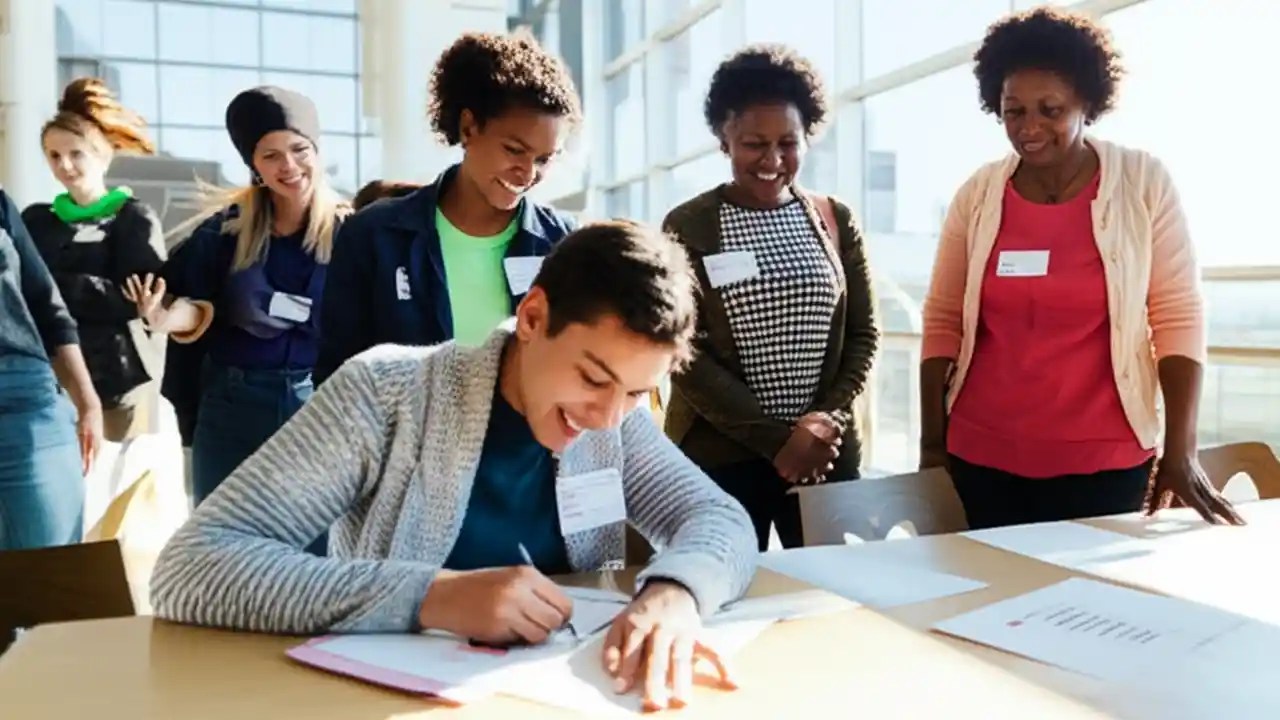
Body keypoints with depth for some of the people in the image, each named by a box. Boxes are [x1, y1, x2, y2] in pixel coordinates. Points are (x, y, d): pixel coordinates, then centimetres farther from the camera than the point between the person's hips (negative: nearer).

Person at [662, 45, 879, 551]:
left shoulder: (834, 220, 7)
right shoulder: (688, 227, -3)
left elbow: (862, 332, 8)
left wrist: (828, 418, -9)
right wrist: (775, 440, -14)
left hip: (825, 452, 3)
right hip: (718, 456, -3)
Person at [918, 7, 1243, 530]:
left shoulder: (1144, 183, -4)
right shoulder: (977, 195, -1)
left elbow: (1179, 317, -4)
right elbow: (942, 322, 3)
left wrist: (1180, 450, -9)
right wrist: (931, 438, 1)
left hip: (1104, 459, -1)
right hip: (983, 455, 2)